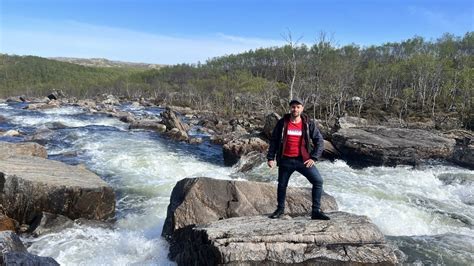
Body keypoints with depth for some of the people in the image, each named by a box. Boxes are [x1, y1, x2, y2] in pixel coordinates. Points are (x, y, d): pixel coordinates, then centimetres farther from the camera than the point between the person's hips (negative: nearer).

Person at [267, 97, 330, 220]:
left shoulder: (308, 123, -1)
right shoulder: (282, 123, -2)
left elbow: (319, 141, 2)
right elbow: (274, 140, 4)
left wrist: (313, 158, -7)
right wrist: (270, 157, 0)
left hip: (303, 160, 0)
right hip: (285, 160, 0)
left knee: (318, 181, -11)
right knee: (282, 185, 12)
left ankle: (316, 211, 1)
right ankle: (280, 209, 35)